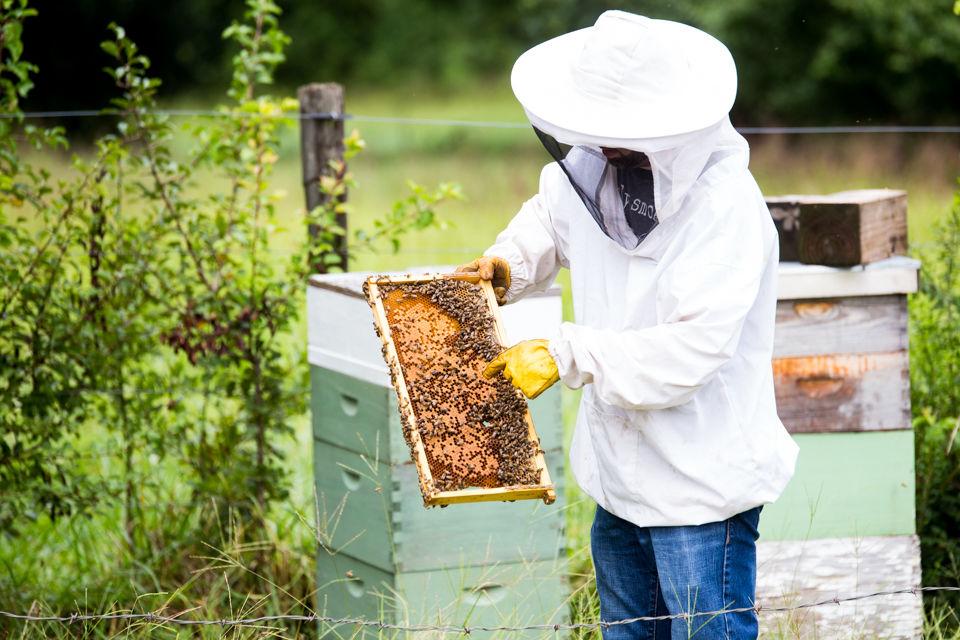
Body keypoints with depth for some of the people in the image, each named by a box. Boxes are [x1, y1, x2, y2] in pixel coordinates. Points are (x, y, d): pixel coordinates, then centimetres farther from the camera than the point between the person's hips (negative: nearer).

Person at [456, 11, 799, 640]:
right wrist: (508, 264, 6)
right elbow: (552, 217, 25)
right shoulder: (597, 167, 0)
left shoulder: (725, 207, -24)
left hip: (701, 487, -8)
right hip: (619, 470, 8)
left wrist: (567, 355, -25)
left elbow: (691, 350, -29)